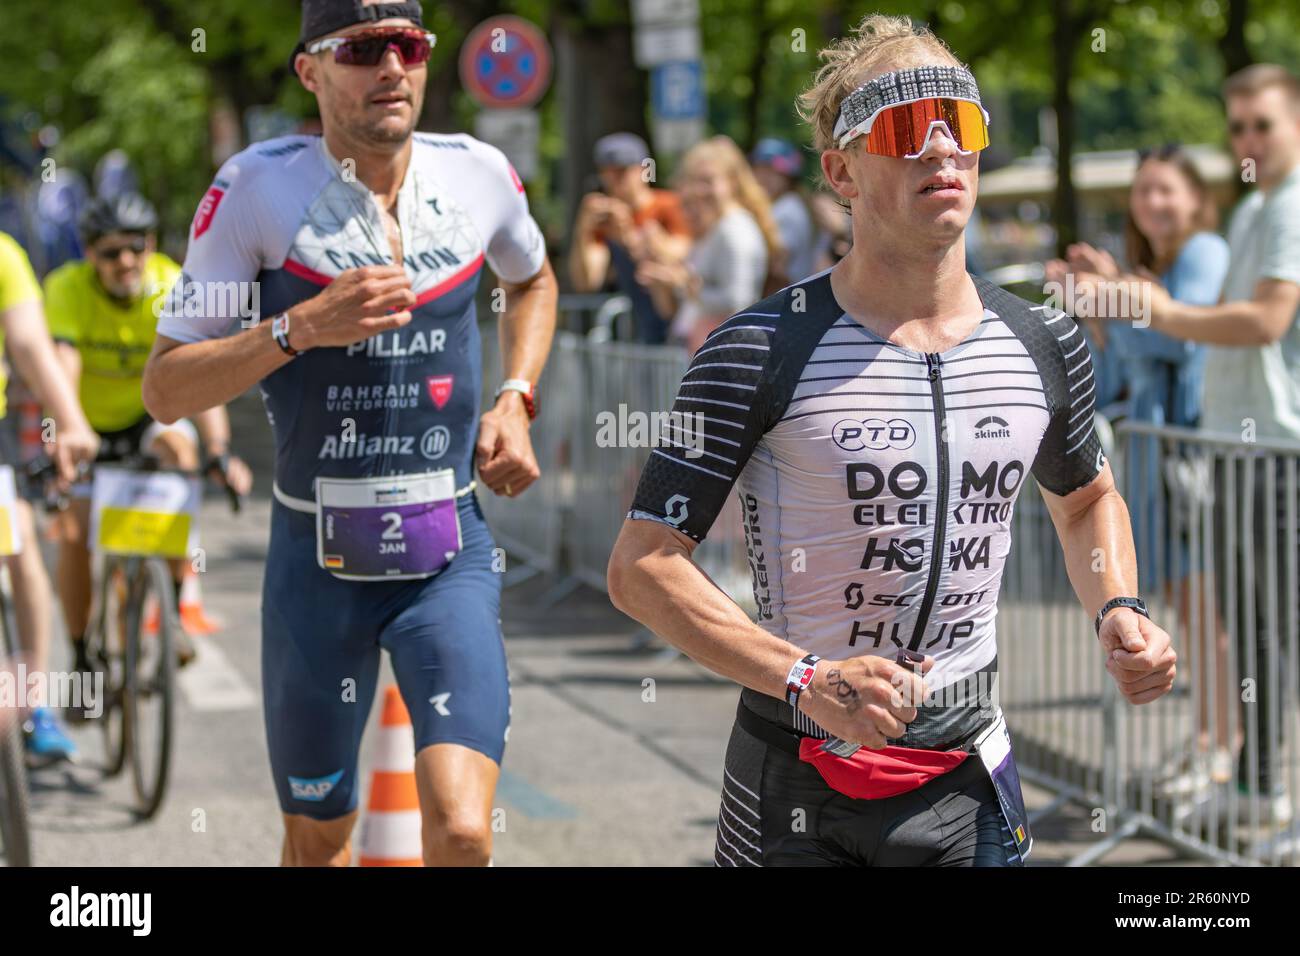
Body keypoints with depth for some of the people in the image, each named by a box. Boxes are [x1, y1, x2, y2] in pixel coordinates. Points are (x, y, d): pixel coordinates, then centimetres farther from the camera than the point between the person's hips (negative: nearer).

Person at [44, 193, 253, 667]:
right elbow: (63, 370, -36)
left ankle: (177, 609, -20)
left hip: (150, 414, 0)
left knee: (177, 449, -31)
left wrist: (219, 450, -44)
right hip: (91, 425, 0)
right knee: (73, 534, -14)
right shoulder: (67, 289, -24)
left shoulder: (173, 288, -23)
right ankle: (82, 655, 6)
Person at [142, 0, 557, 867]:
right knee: (317, 843, 13)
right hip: (318, 559, -1)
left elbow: (534, 281, 25)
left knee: (463, 835, -18)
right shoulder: (259, 187, -9)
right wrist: (300, 328, -21)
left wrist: (516, 399, 9)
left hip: (450, 555, 1)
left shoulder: (477, 173, 1)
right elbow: (165, 390, -8)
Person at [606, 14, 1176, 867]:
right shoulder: (761, 354, -13)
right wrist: (805, 681, -25)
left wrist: (1118, 612, 3)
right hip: (798, 793, -4)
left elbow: (1087, 497, 22)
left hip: (972, 784, 4)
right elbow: (641, 566, -14)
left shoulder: (1045, 347, 2)